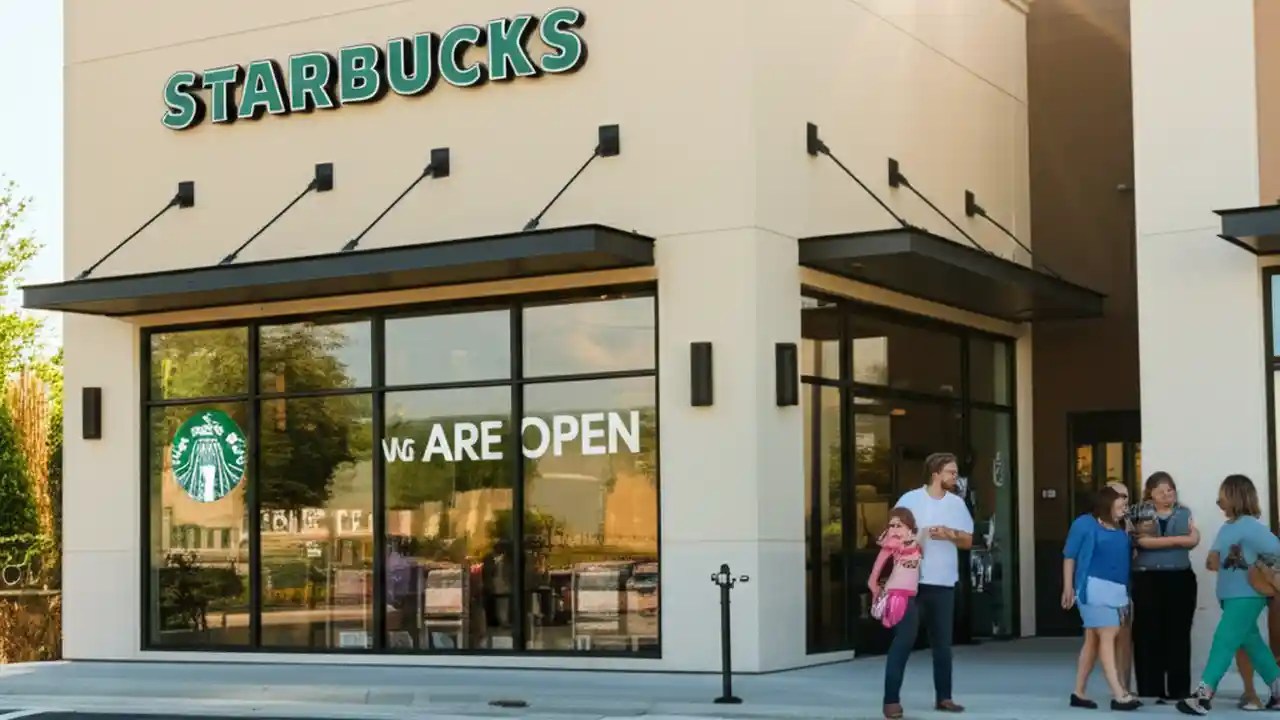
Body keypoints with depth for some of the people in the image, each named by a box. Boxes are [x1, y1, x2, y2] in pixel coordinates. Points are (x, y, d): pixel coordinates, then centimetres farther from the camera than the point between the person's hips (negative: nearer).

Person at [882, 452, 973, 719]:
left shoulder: (957, 503, 8)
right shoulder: (910, 500, -4)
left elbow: (968, 541, 9)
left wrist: (950, 534, -10)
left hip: (944, 583, 4)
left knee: (943, 643, 11)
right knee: (903, 640, -7)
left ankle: (943, 697, 21)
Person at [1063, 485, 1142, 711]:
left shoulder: (1122, 528, 17)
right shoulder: (1085, 523, -1)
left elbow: (1130, 555, 16)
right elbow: (1069, 556, -1)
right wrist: (1068, 587, -5)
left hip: (1118, 590, 7)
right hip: (1095, 587, -7)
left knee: (1093, 640, 10)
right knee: (1107, 637, -11)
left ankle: (1079, 693, 16)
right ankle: (1119, 695, -14)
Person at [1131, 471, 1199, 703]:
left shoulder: (1184, 513, 11)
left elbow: (1194, 539, -3)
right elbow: (1143, 541, -12)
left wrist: (1157, 540, -14)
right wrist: (1177, 539, -13)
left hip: (1180, 579, 2)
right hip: (1148, 579, -1)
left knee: (1178, 634, 0)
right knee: (1148, 634, -2)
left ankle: (1178, 690, 5)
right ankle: (1150, 690, 3)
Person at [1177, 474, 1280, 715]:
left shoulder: (1250, 526, -14)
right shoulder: (1227, 527, 13)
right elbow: (1215, 556, 16)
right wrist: (1212, 561, -4)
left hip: (1246, 597, -9)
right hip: (1231, 596, 9)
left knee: (1224, 641, -12)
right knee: (1252, 643, 14)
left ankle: (1204, 695, -15)